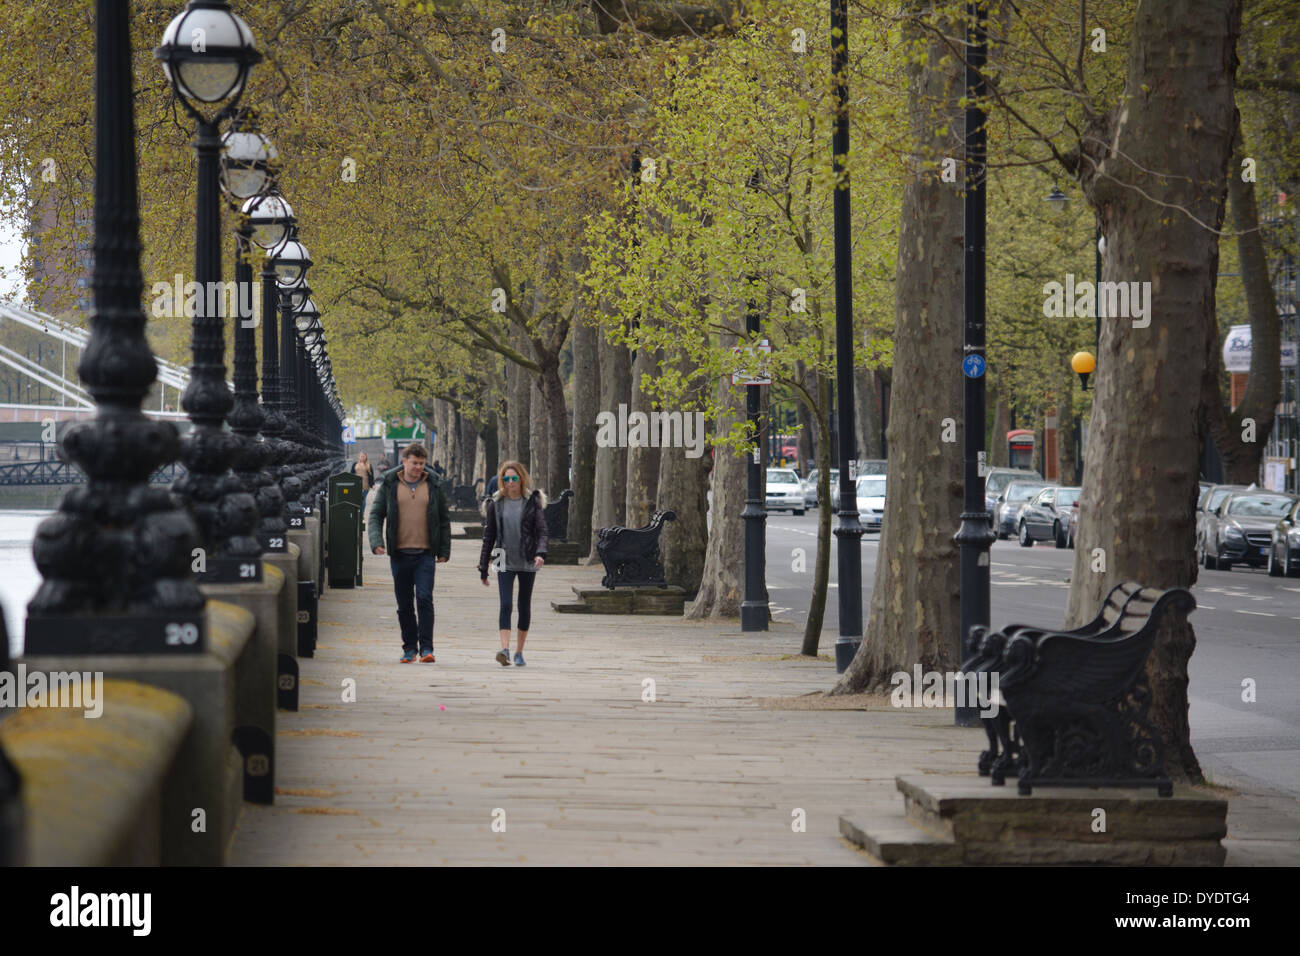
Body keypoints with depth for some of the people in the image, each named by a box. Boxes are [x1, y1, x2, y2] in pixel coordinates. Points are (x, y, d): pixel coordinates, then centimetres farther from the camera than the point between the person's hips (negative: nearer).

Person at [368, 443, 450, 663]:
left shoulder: (433, 486, 7)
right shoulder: (389, 485, 5)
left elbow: (444, 520, 13)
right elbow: (376, 515, 7)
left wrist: (444, 551, 7)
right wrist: (376, 541, -9)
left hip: (425, 554, -1)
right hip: (399, 554, 1)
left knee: (424, 599, -13)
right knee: (404, 604, 6)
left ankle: (426, 647, -11)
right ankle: (409, 647, 16)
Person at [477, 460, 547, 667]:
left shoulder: (533, 501, 1)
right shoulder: (496, 504, 5)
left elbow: (541, 530, -6)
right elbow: (489, 536, 9)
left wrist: (540, 553, -24)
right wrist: (483, 568, 9)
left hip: (527, 563, 0)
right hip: (505, 563, 0)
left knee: (524, 606, 7)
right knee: (505, 605, -14)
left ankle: (519, 652, 17)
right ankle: (505, 649, -24)